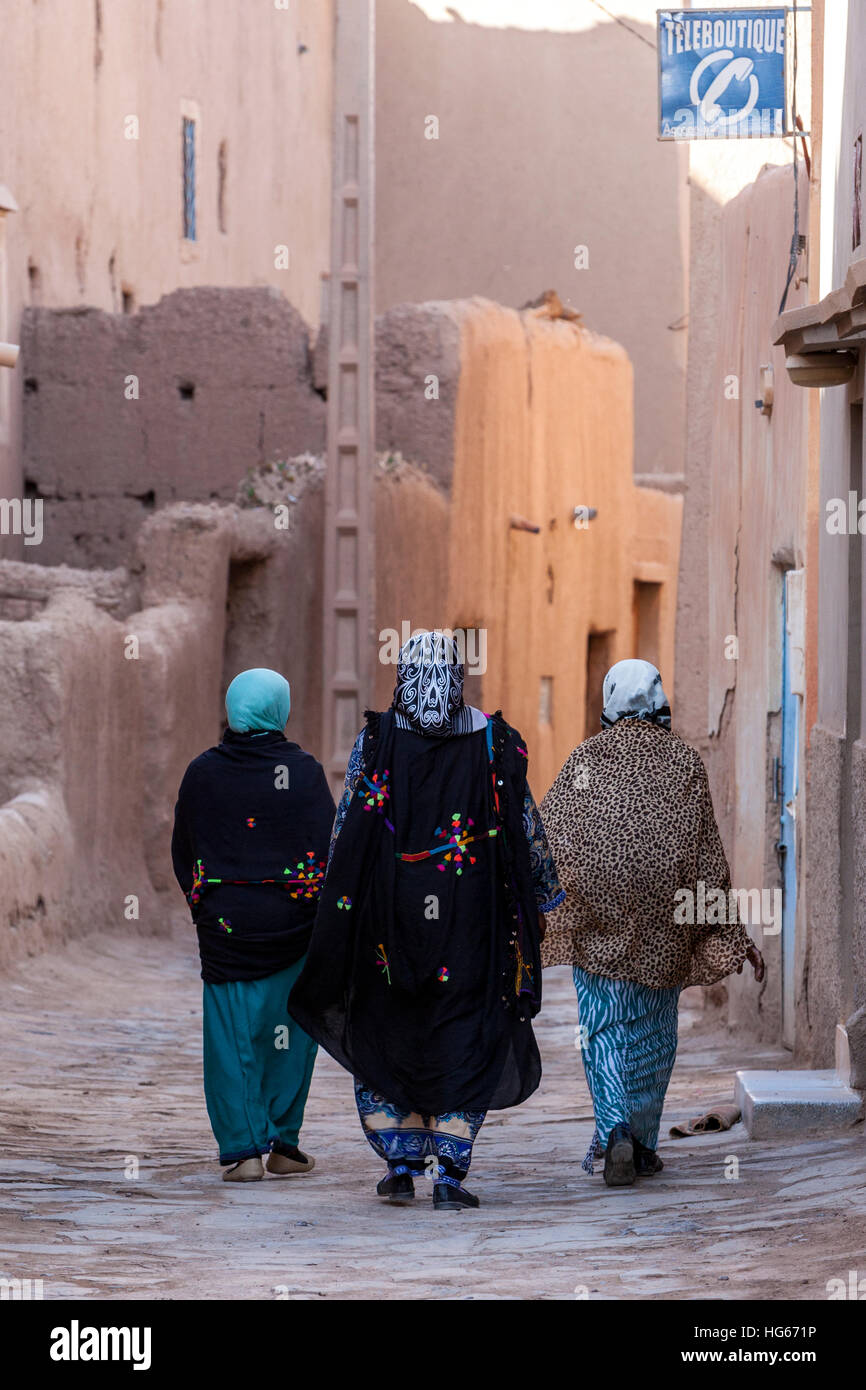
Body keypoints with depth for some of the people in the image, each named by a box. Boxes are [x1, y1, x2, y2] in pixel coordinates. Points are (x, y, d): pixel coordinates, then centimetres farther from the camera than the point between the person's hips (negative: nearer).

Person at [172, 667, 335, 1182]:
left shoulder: (203, 773, 1)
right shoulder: (303, 771, -5)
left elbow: (183, 853, 7)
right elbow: (329, 848, -6)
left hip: (223, 923, 1)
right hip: (292, 924, -1)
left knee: (231, 1039, 3)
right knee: (289, 1032, 12)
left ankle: (244, 1150, -5)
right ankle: (283, 1143, 16)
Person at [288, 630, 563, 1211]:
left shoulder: (375, 741, -3)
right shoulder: (494, 741, 0)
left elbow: (347, 830, -4)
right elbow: (526, 827, 5)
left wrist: (337, 903, 4)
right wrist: (543, 900, 16)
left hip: (390, 913, 0)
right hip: (470, 920, 0)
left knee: (384, 1033, 15)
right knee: (463, 1038, 6)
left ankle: (401, 1163, 10)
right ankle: (449, 1172, -2)